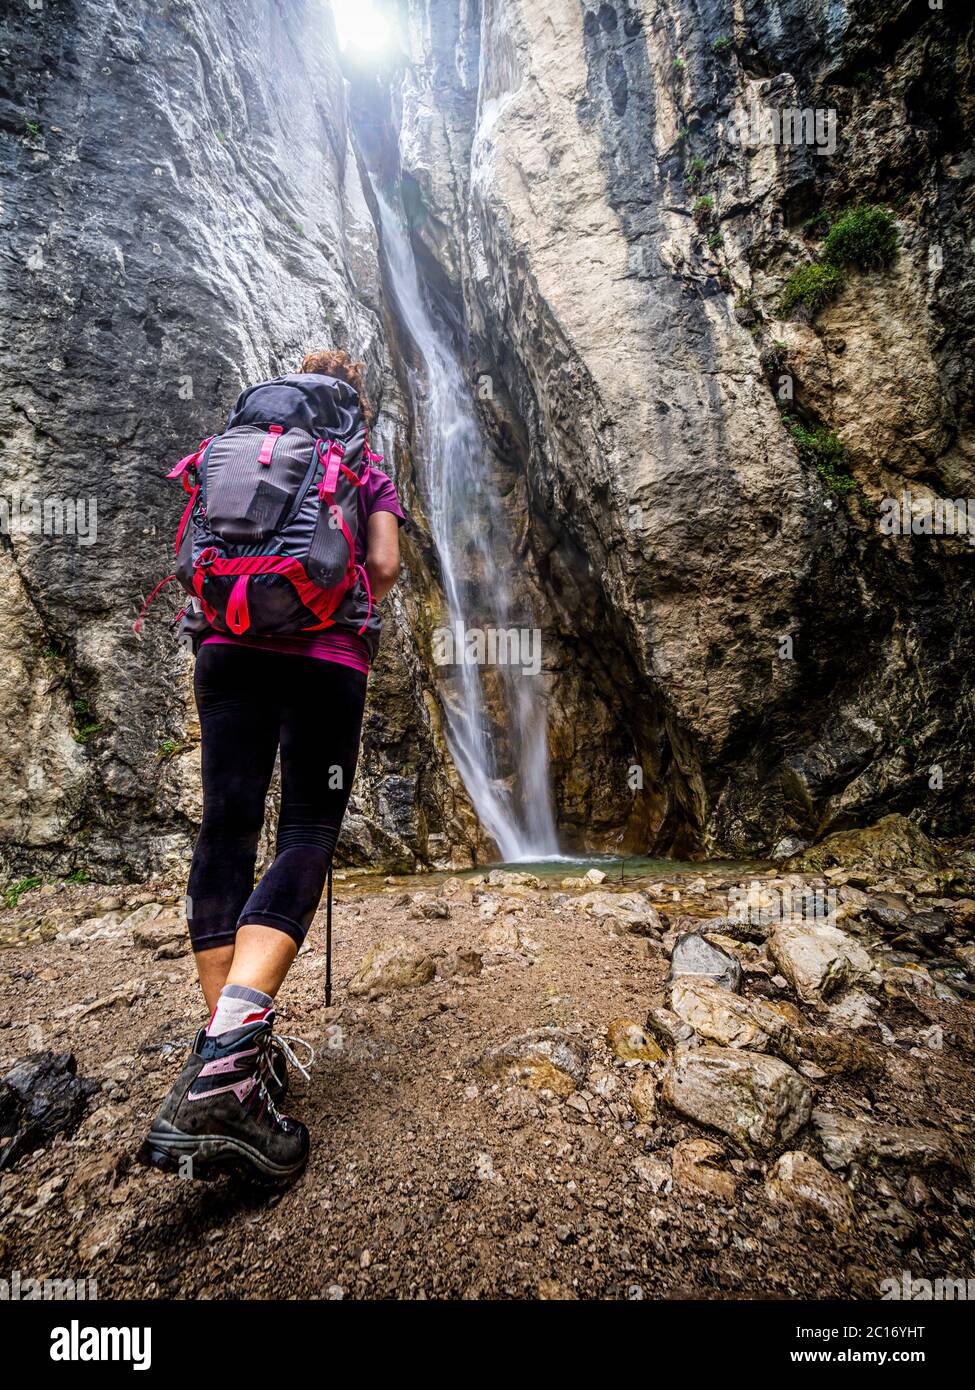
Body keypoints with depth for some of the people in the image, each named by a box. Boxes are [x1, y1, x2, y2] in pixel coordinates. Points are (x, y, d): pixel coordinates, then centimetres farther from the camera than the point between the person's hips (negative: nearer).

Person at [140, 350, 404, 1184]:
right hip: (325, 656, -3)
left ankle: (228, 1054, -1)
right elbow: (383, 567, 2)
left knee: (228, 830, 1)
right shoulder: (368, 473, 16)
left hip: (230, 649, 3)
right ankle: (232, 1043, -25)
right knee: (309, 834, -6)